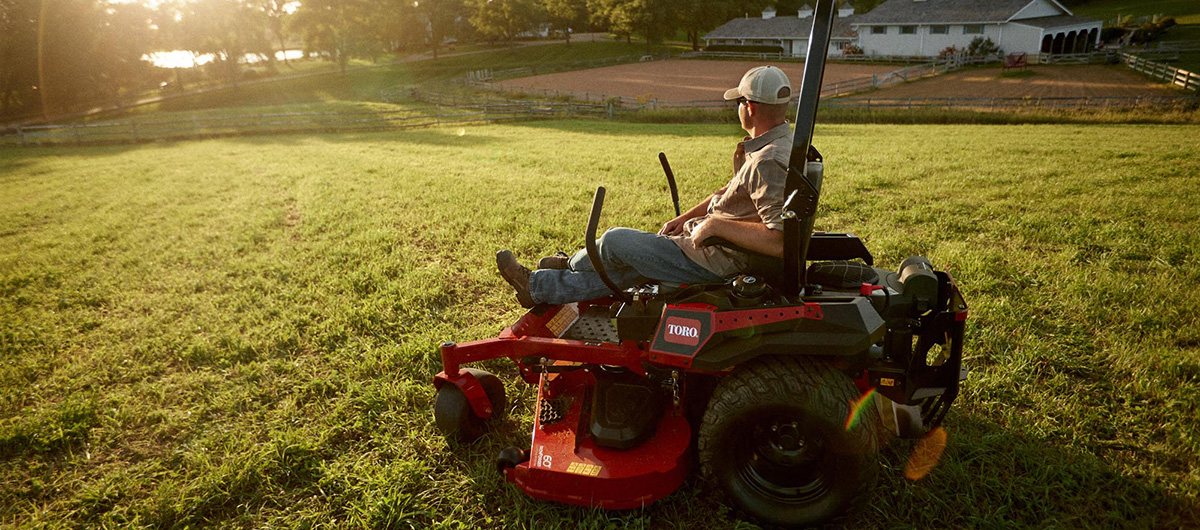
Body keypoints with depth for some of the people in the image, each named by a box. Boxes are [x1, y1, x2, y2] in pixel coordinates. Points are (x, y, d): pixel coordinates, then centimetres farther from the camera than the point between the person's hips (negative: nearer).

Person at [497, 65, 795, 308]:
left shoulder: (768, 163, -26)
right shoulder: (781, 141, 8)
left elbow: (779, 241, -36)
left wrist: (715, 225, -29)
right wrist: (684, 219, 10)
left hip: (713, 260, -10)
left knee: (616, 241, 0)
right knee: (626, 268, 15)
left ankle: (572, 265, 31)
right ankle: (537, 288, 28)